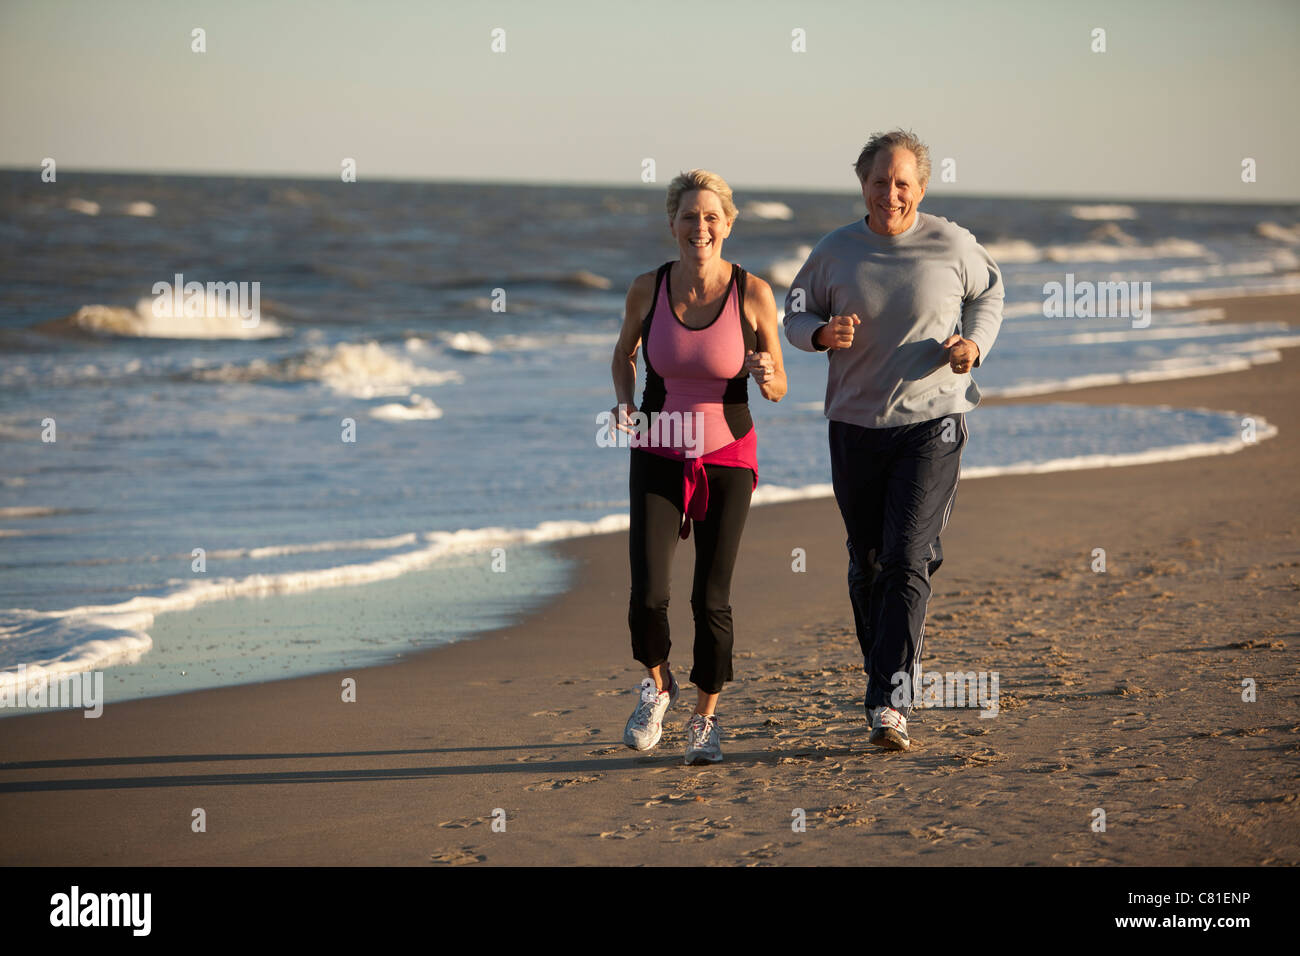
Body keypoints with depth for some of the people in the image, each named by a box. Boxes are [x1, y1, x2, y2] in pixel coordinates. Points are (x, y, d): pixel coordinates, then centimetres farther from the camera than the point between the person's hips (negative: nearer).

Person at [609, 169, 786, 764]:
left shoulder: (752, 294, -11)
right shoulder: (647, 290, -7)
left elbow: (778, 390, -1)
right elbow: (624, 352, 13)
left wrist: (765, 375, -24)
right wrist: (624, 402, -4)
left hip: (726, 460, -1)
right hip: (658, 459, 1)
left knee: (711, 600, -1)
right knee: (648, 595, -11)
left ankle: (705, 721, 21)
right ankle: (656, 685, 21)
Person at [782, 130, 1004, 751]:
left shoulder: (952, 246, -2)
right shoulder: (834, 251, 0)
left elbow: (988, 291, 16)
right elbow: (796, 315, 11)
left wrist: (975, 344, -3)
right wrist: (823, 333, -13)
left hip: (931, 423, -2)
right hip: (855, 425, 2)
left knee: (905, 562, -13)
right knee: (867, 565, 10)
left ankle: (890, 703, -15)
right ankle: (885, 670, 31)